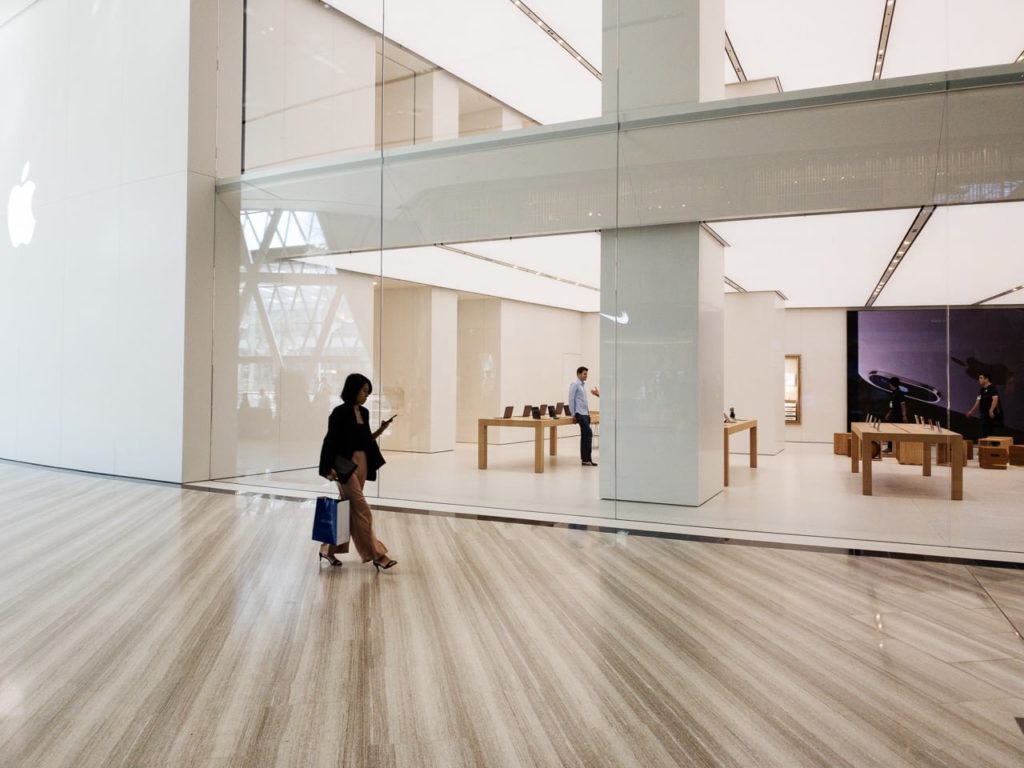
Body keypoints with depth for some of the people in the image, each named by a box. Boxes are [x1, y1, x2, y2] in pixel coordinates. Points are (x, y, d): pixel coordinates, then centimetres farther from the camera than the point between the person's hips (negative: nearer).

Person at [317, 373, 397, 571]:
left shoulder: (364, 413, 11)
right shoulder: (340, 412, -11)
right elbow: (330, 441, -12)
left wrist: (379, 431, 2)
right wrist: (330, 468, -17)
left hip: (362, 463, 8)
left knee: (349, 509, 12)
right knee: (362, 509, -6)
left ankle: (329, 548, 26)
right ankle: (377, 555, -2)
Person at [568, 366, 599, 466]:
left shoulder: (584, 385, 15)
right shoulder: (575, 384, -9)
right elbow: (571, 400, -11)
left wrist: (588, 411, 15)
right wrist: (573, 414, -11)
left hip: (585, 413, 8)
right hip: (579, 414, -8)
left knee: (585, 435, 8)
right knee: (589, 434, -14)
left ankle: (585, 459, 11)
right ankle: (587, 459, -10)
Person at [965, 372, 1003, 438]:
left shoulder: (992, 388, -9)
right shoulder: (982, 390, 15)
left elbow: (995, 399, -22)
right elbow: (978, 402, 21)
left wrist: (991, 410, -32)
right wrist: (971, 411, 21)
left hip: (993, 415, -8)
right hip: (985, 415, 8)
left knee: (994, 435, -7)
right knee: (984, 435, 8)